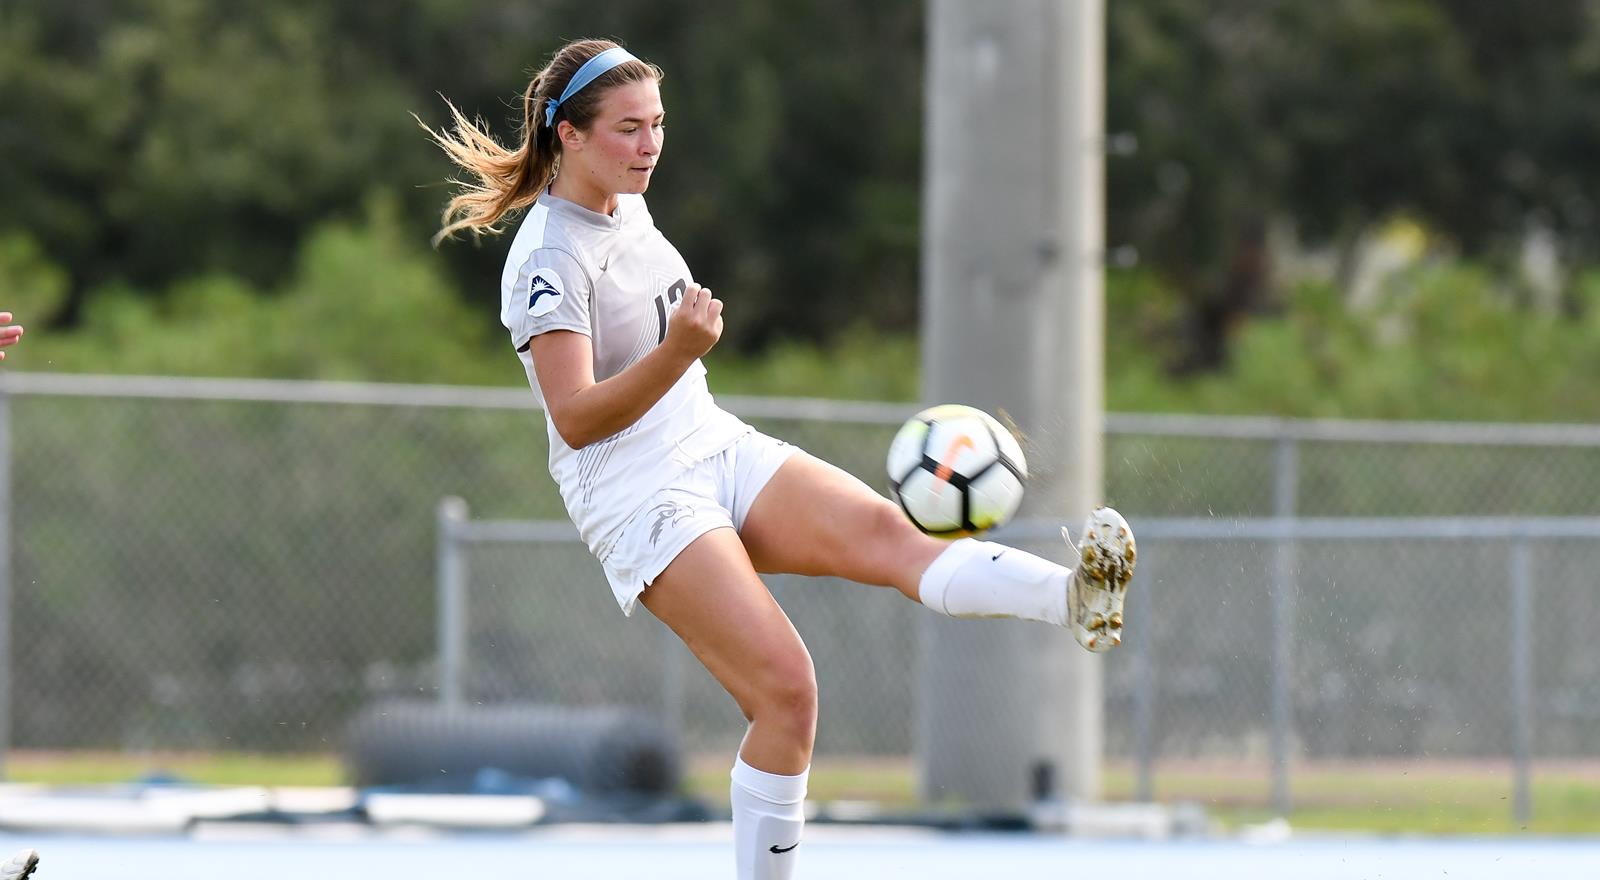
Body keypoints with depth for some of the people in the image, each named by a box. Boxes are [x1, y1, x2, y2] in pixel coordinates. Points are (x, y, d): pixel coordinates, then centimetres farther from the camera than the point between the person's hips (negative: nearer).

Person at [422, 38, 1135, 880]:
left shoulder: (625, 205, 9)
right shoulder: (548, 258, -17)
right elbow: (574, 421, -25)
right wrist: (677, 352, -37)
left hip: (719, 450, 7)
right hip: (640, 502, -7)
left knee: (887, 532, -20)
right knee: (786, 690, -19)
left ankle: (1079, 598, -43)